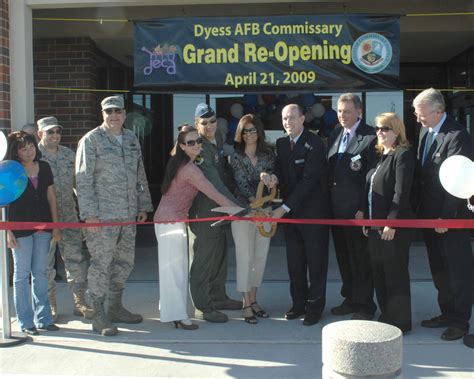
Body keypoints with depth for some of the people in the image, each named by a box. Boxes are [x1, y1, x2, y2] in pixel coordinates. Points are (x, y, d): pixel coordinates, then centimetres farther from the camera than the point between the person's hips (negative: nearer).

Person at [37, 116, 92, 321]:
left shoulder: (69, 155, 9)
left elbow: (78, 183, 16)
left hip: (69, 216, 4)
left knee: (76, 259, 4)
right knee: (45, 262, 6)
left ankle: (80, 302, 14)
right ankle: (50, 306, 19)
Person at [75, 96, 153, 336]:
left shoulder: (131, 139, 14)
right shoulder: (91, 140, -5)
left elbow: (140, 175, 19)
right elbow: (83, 180, -9)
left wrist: (143, 206, 15)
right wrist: (89, 214, -15)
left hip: (129, 215, 7)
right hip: (102, 215, -6)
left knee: (124, 262, 13)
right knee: (101, 264, -5)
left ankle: (115, 307, 28)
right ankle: (98, 316, 5)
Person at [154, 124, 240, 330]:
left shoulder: (179, 163, 9)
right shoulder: (190, 169, -20)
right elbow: (214, 195, -20)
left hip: (167, 219, 9)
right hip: (172, 221, -9)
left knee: (172, 267, 16)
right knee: (176, 268, -3)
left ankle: (169, 310, 28)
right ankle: (178, 316, 5)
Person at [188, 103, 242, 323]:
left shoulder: (218, 139, 9)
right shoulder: (199, 149, -19)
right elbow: (214, 183, -25)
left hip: (218, 207, 9)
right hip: (203, 209, -9)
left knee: (220, 253, 17)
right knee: (204, 257, -2)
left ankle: (219, 297, 31)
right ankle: (204, 307, 7)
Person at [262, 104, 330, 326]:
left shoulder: (314, 144, -13)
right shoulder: (281, 143, 9)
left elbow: (308, 180, -19)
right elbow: (282, 171, 10)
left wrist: (285, 207, -22)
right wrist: (274, 179, -16)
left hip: (313, 210, -6)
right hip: (290, 211, 6)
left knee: (316, 261, 3)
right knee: (294, 262, 11)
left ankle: (315, 307, 13)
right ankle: (299, 303, 23)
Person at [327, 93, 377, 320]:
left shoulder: (370, 136, -11)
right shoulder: (335, 134, 12)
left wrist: (364, 208, -17)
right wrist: (328, 200, 8)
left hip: (357, 207, -7)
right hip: (336, 206, 7)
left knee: (360, 257, 3)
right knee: (343, 256, 16)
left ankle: (364, 305, 16)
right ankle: (350, 299, 30)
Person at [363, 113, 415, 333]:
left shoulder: (403, 155, -10)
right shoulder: (379, 156, 15)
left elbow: (401, 193, -18)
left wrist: (391, 223, -21)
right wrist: (367, 220, 12)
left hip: (394, 227, -8)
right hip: (376, 226, 8)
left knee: (395, 274, 1)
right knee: (379, 273, 14)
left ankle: (400, 321, 13)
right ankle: (386, 316, 27)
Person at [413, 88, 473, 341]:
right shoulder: (425, 131, 8)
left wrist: (445, 217, -19)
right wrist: (422, 210, 8)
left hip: (451, 217, -8)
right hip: (430, 214, 8)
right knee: (439, 271, 17)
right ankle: (447, 313, 30)